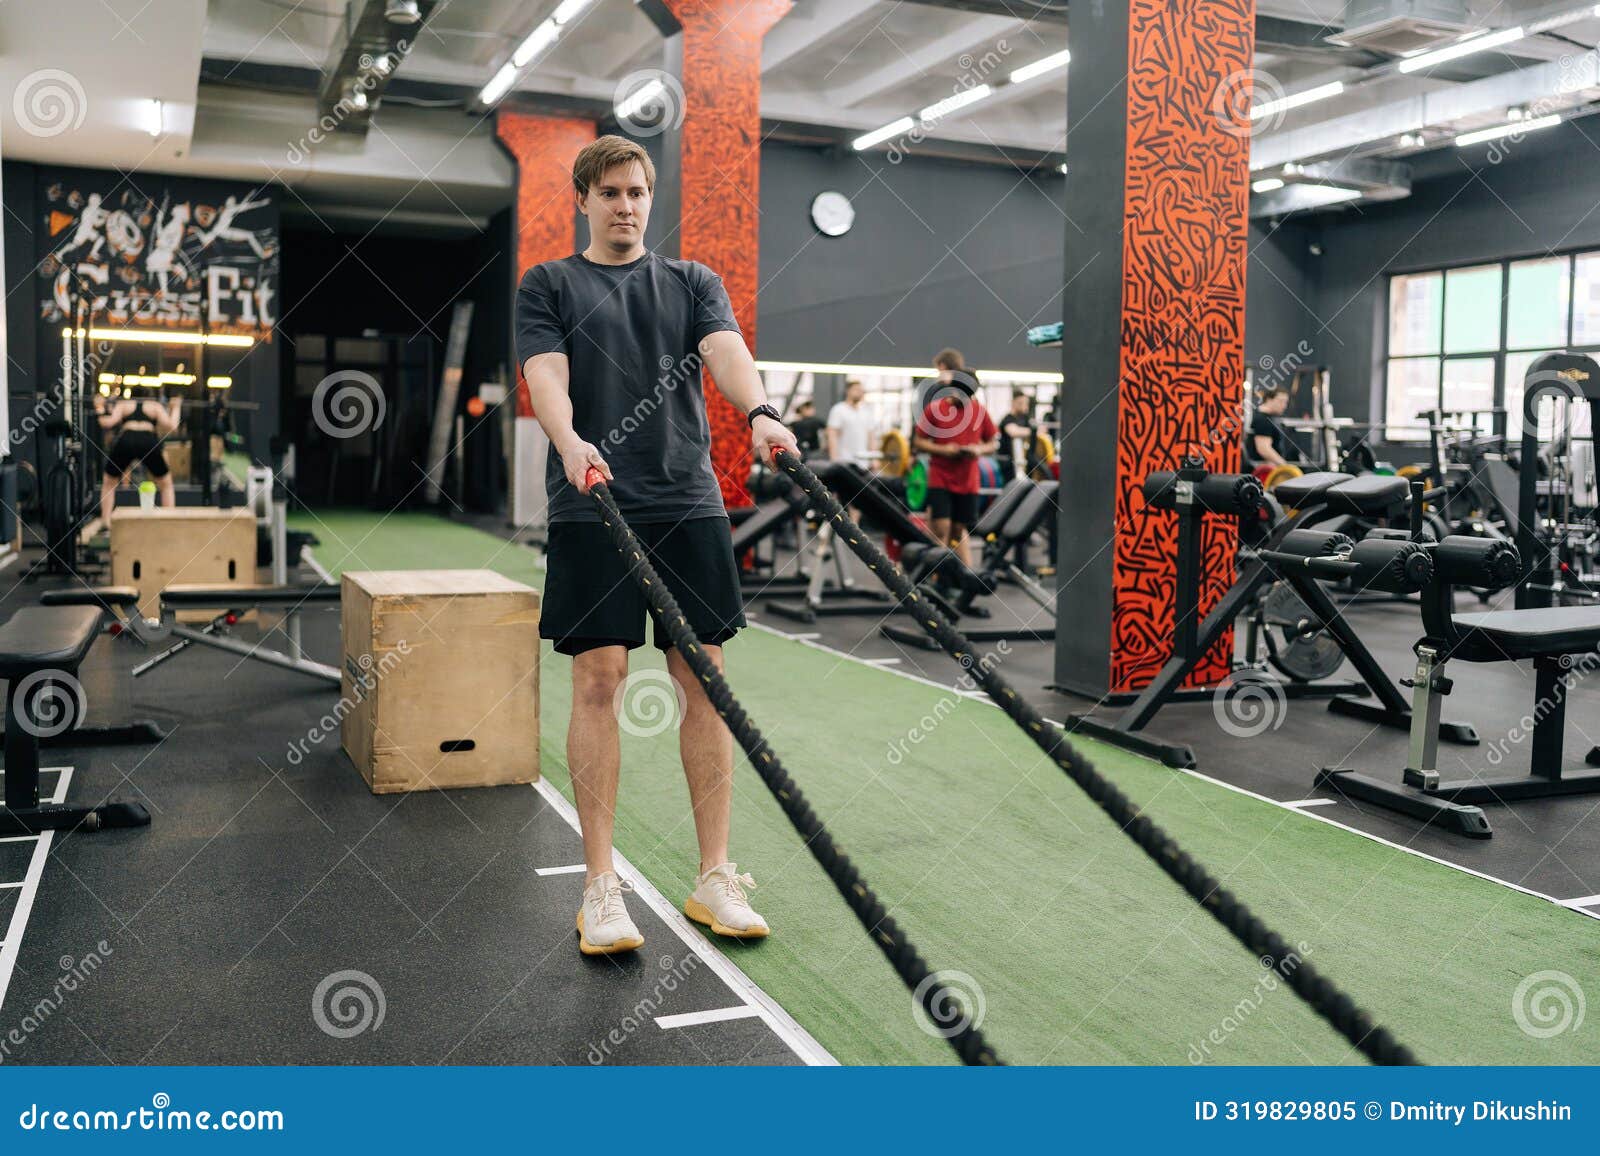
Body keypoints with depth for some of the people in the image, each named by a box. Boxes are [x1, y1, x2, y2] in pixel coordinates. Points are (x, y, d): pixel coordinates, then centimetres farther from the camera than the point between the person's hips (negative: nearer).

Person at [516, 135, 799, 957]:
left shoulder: (692, 282, 16)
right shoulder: (548, 286, 12)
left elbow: (725, 351, -3)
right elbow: (545, 374, -5)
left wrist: (760, 413, -26)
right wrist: (571, 443, -27)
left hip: (687, 502, 2)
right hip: (591, 505, -2)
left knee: (704, 682, 1)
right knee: (598, 680, -6)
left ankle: (715, 878, 10)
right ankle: (601, 884, 4)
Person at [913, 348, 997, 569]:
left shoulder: (980, 411, 2)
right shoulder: (934, 408, -4)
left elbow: (993, 443, 10)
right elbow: (918, 442, -1)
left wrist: (980, 449, -12)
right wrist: (942, 449, -18)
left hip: (967, 482, 3)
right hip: (939, 480, -3)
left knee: (958, 532, 9)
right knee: (941, 530, -10)